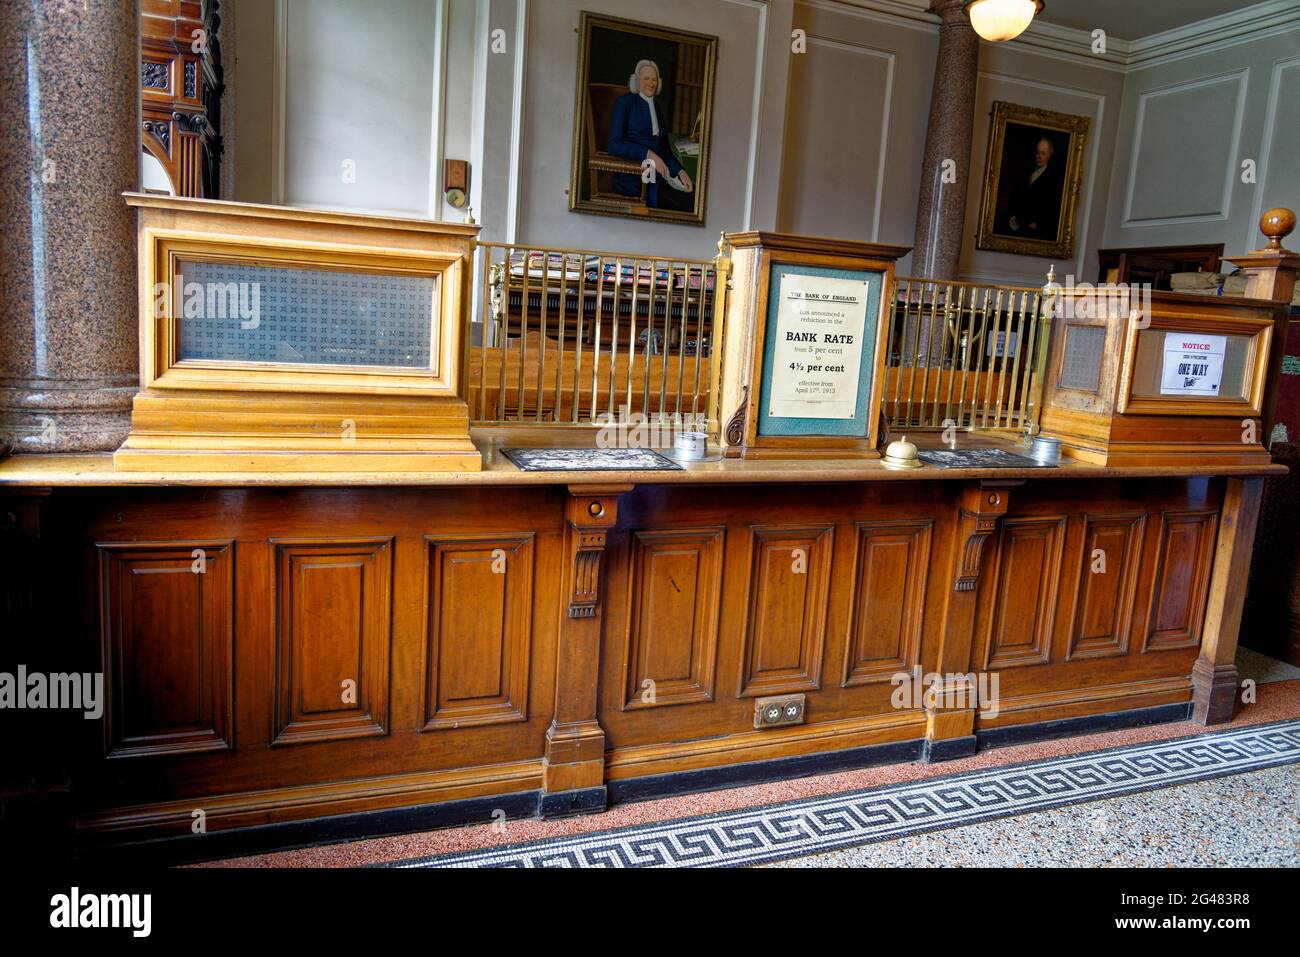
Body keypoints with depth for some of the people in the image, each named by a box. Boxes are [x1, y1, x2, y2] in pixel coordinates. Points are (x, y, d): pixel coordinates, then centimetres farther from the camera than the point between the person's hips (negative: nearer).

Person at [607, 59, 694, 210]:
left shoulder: (657, 107, 21)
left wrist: (680, 171, 0)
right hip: (632, 175, -6)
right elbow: (614, 144, -9)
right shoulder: (624, 102, 2)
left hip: (659, 172, 6)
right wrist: (649, 154, -20)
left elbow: (665, 148, 20)